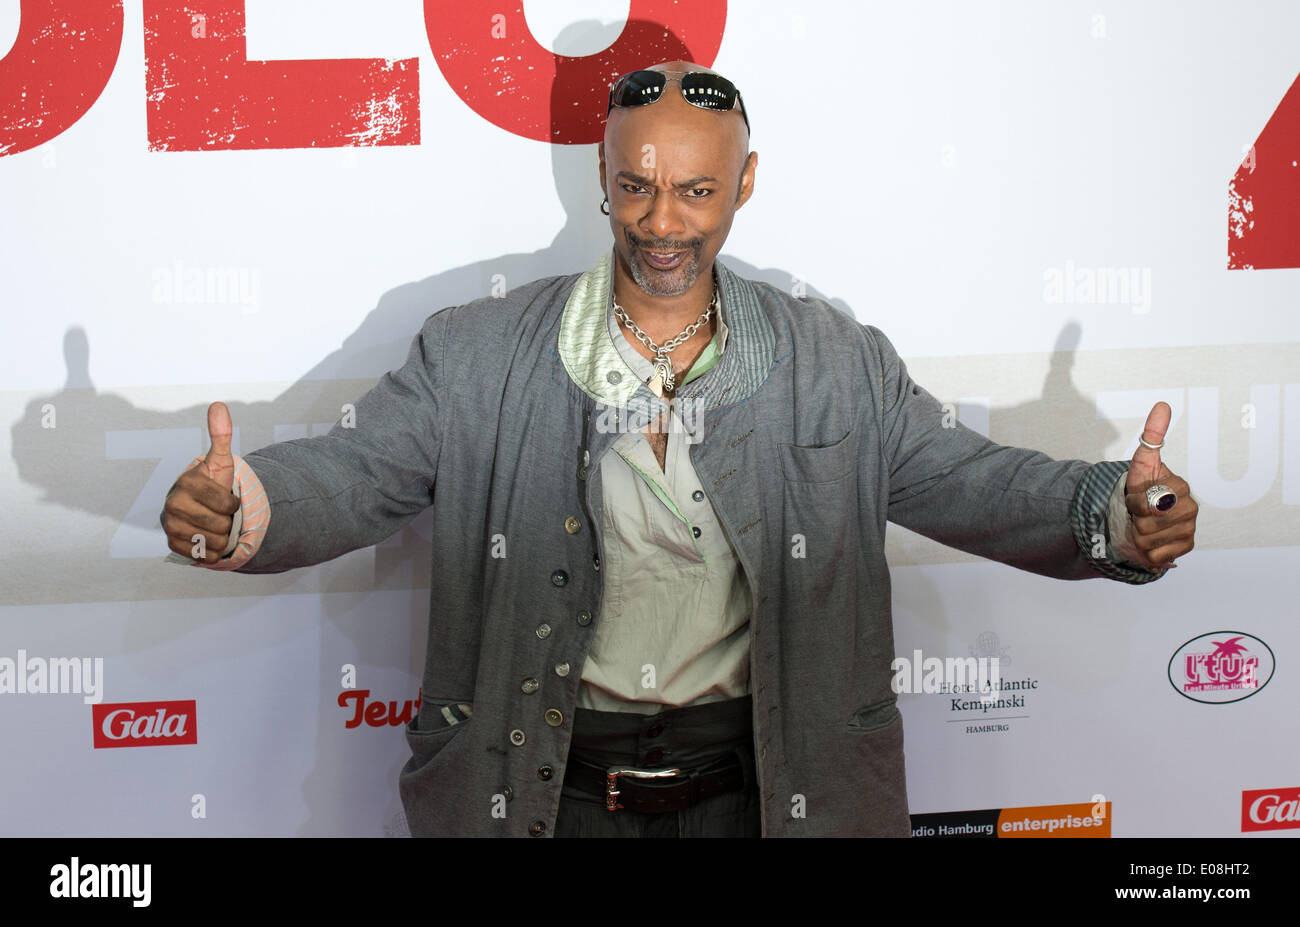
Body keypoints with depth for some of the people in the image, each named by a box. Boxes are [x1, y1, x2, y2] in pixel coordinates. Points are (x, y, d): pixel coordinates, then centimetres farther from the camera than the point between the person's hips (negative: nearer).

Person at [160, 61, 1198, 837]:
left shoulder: (838, 364, 1)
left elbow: (968, 479, 1)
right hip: (544, 788, 0)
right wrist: (237, 511, -29)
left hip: (757, 788, 1)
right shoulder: (479, 354, -2)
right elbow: (354, 471, -7)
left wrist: (1116, 513, -18)